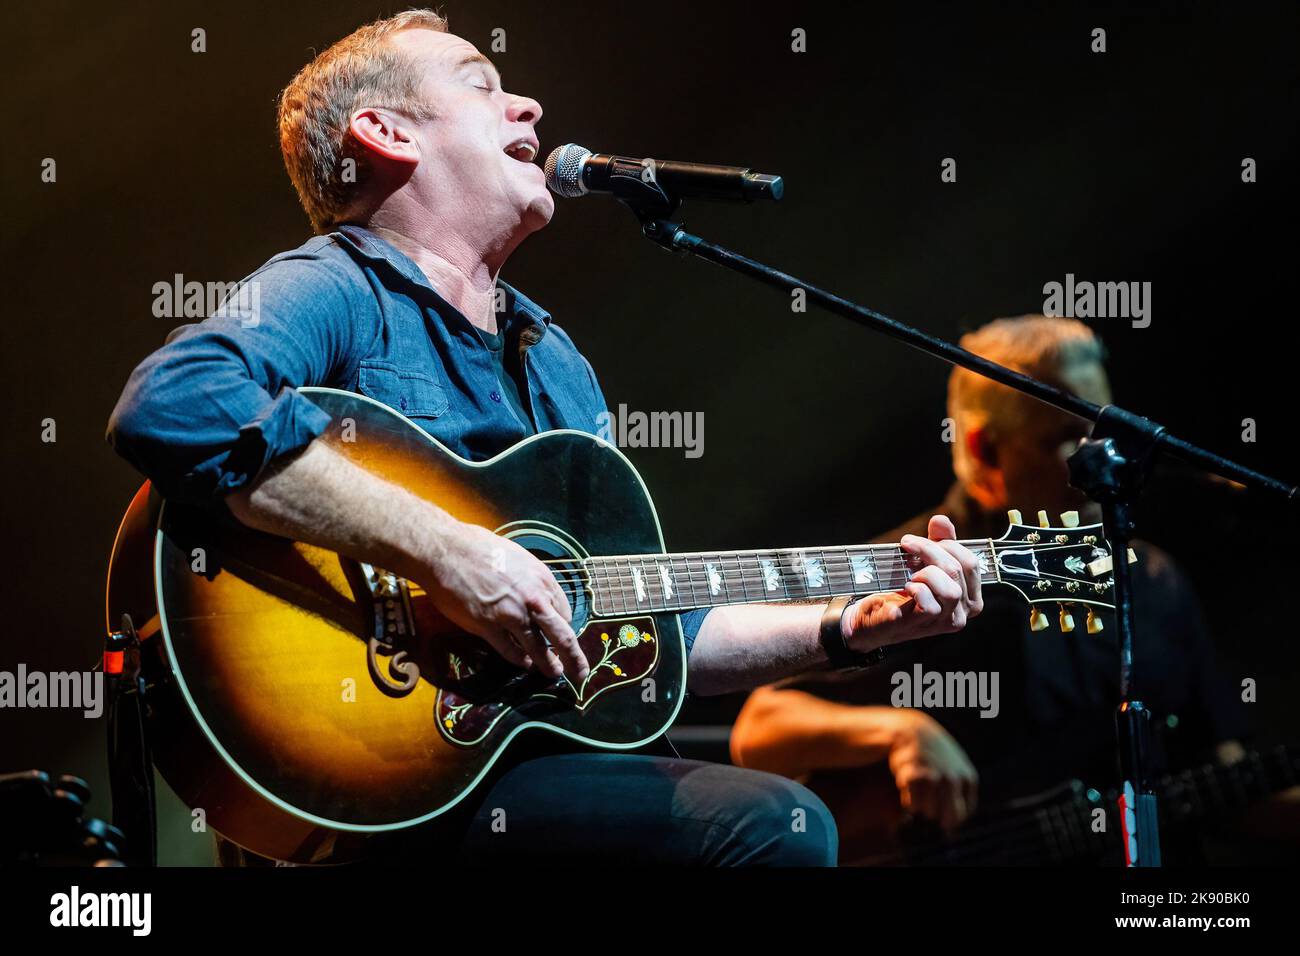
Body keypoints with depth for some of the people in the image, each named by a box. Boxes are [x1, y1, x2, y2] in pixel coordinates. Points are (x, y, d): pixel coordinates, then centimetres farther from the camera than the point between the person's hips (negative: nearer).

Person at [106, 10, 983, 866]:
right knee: (771, 825, -23)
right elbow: (172, 406, -26)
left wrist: (847, 629, 16)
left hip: (549, 756, 8)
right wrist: (447, 553, -25)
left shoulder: (554, 359, 24)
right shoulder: (335, 294, -3)